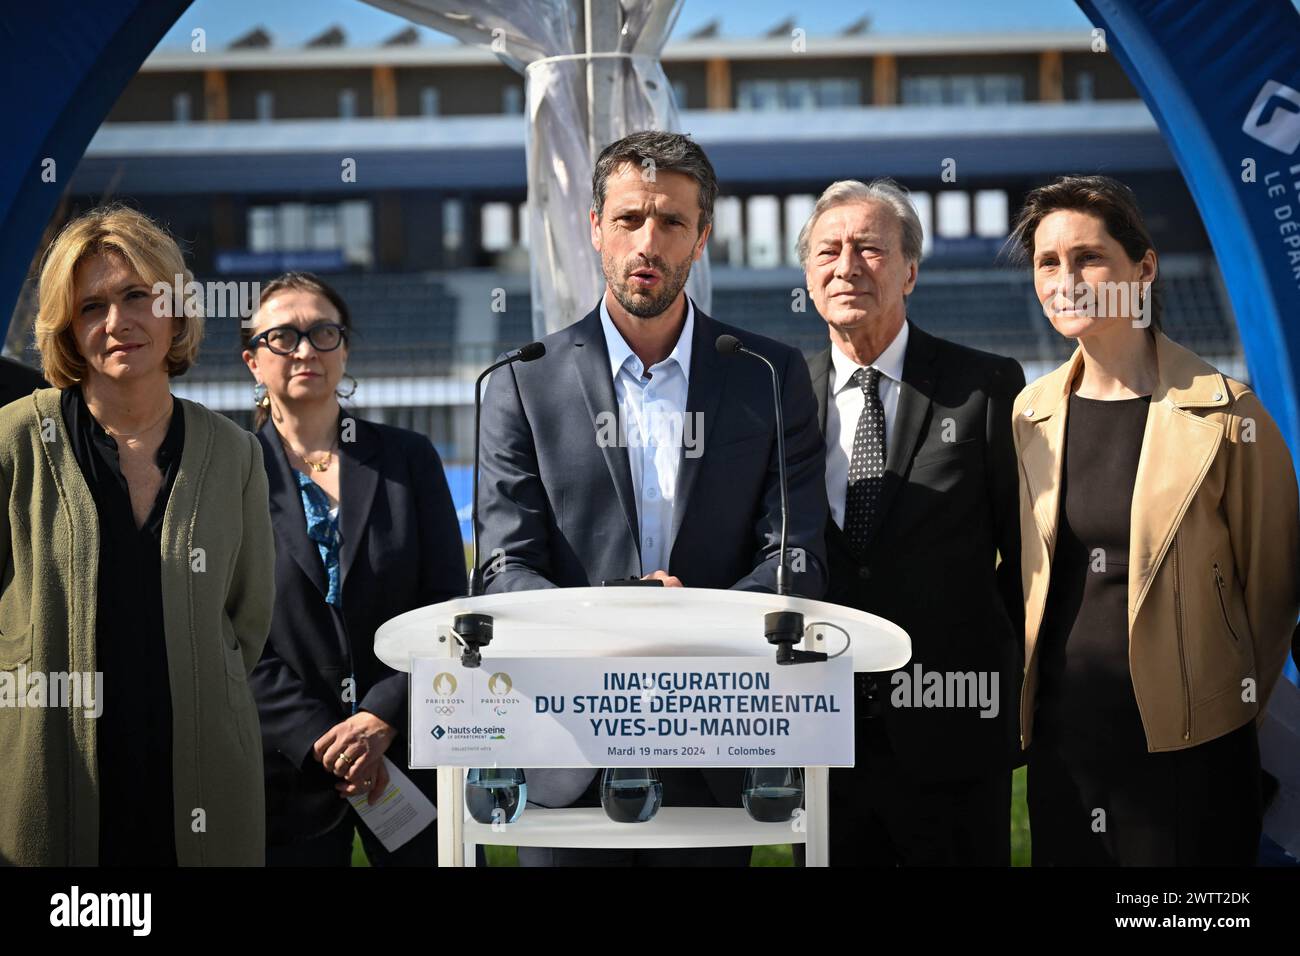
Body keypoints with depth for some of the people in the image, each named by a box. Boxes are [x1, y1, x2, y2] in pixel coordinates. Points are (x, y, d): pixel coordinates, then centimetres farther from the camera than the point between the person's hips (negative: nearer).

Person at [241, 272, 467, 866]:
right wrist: (321, 740, -12)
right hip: (285, 770, -1)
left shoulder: (408, 458, 8)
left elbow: (447, 606, 3)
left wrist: (381, 716, -10)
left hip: (413, 751, 1)